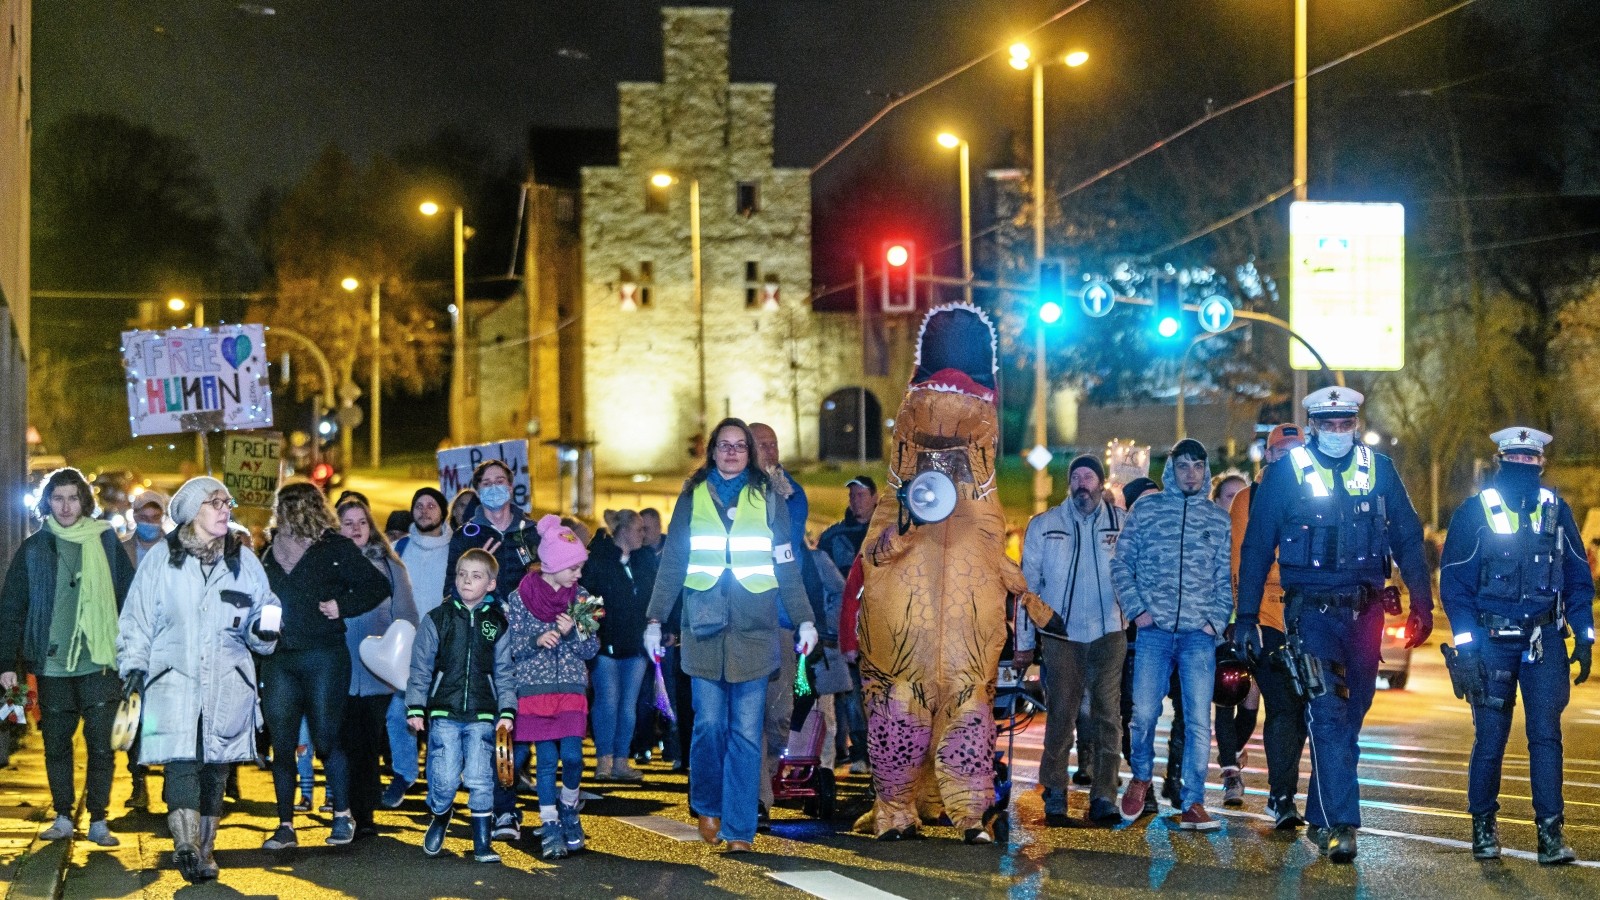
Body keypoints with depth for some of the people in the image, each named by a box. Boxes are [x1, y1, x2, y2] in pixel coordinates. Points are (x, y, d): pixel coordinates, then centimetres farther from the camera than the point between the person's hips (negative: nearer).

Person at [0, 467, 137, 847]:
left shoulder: (106, 542, 4)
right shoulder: (34, 548, 4)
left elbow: (129, 599, 4)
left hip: (99, 662, -1)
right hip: (52, 664, 1)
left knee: (101, 745, -3)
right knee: (56, 744, 8)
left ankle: (98, 821, 4)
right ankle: (63, 817, 20)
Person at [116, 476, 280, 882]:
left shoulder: (243, 560, 12)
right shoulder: (161, 558, 6)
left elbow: (265, 607, 16)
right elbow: (137, 619, 7)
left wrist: (263, 627, -6)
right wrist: (134, 665, -1)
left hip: (228, 684, 3)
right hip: (175, 681, -3)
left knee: (216, 766, 6)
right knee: (181, 761, -18)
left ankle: (204, 849, 15)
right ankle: (187, 846, -28)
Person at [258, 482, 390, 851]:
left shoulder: (336, 548, 0)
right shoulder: (273, 551, 14)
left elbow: (378, 586, 0)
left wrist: (342, 606, -10)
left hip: (325, 657, -4)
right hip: (279, 660, 4)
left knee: (326, 740, -2)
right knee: (281, 743, 2)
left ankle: (343, 816, 15)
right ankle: (285, 826, 8)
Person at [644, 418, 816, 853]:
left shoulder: (768, 498, 8)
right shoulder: (692, 498, 9)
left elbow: (787, 566, 8)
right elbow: (672, 564, 9)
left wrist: (804, 619, 2)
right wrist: (655, 620, 4)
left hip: (754, 629, 0)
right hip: (704, 628, 1)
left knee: (746, 731, -2)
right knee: (709, 723, -2)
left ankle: (739, 828, 1)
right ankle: (708, 807, 20)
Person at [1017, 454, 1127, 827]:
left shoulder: (1123, 523, 8)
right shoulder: (1043, 526, 9)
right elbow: (1027, 583, 11)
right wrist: (1024, 642, 9)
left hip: (1109, 633, 0)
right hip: (1061, 634, 0)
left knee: (1107, 715, -3)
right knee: (1060, 716, -2)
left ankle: (1104, 796, 0)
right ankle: (1054, 795, 6)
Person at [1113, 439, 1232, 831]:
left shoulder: (1219, 519, 12)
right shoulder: (1145, 509, 8)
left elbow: (1226, 579, 12)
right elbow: (1121, 564, 8)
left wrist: (1217, 622, 0)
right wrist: (1137, 609, -2)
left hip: (1200, 635, 1)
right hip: (1154, 630, -1)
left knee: (1199, 720, -5)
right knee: (1144, 712, -4)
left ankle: (1192, 803, 0)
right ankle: (1141, 777, 23)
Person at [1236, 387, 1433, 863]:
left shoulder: (1378, 469, 7)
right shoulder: (1286, 472, 0)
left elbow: (1408, 538, 11)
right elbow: (1256, 547, 2)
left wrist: (1422, 604, 5)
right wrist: (1246, 617, -1)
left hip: (1365, 611, 3)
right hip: (1313, 611, -3)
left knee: (1350, 715, 9)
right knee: (1328, 715, -13)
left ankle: (1321, 818, 22)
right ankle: (1340, 825, -16)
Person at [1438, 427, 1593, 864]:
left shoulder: (1556, 511, 7)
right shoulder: (1475, 512, -2)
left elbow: (1578, 577, 11)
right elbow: (1454, 581, -3)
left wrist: (1584, 636, 4)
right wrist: (1466, 643, -10)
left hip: (1545, 642, 2)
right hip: (1493, 641, -2)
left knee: (1546, 733, -5)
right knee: (1490, 736, 2)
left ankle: (1550, 833, -3)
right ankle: (1483, 827, 17)